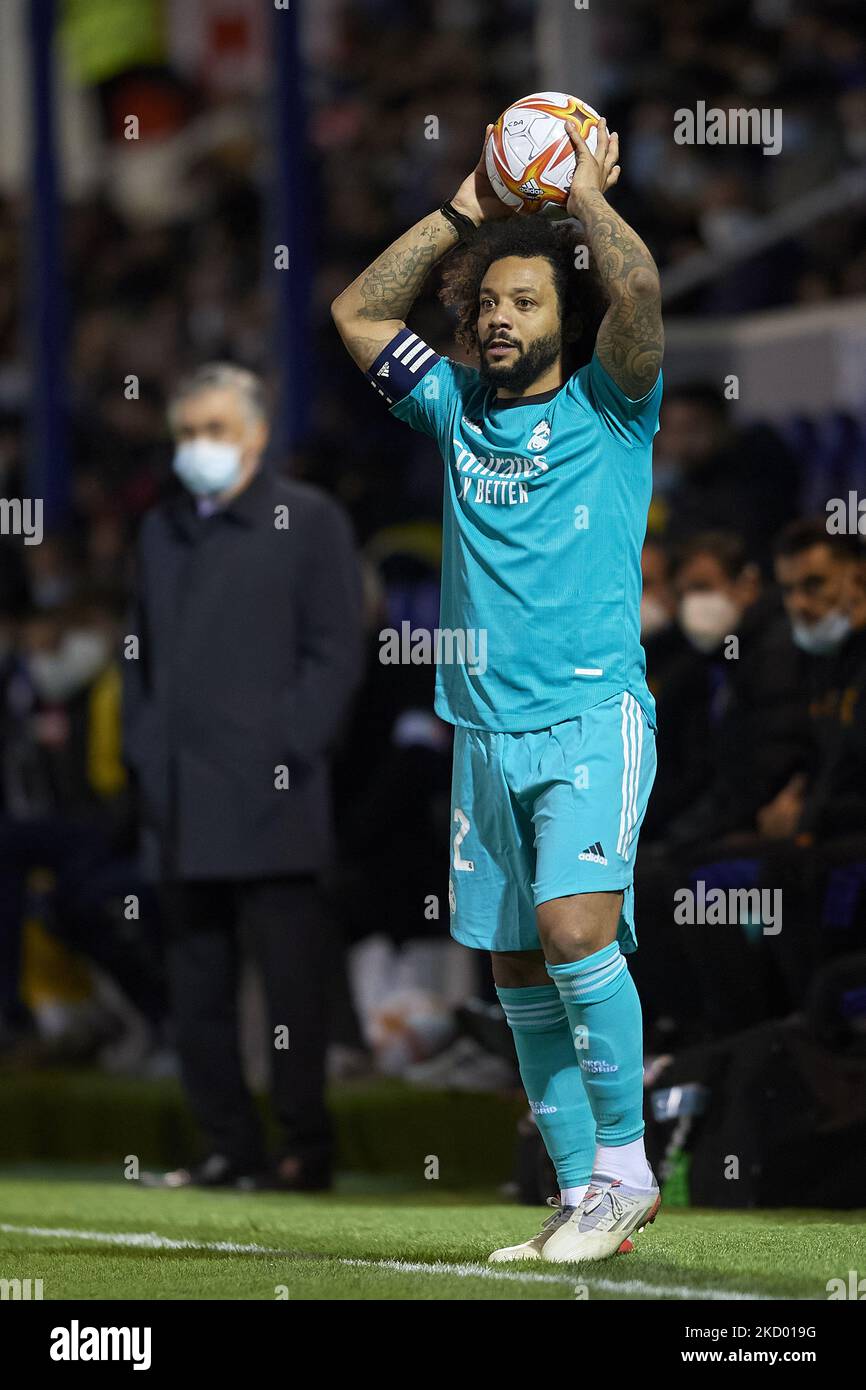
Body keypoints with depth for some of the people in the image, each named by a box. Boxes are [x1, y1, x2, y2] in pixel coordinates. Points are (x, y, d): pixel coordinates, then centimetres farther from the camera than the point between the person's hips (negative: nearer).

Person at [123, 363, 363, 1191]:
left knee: (291, 981, -4)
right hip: (183, 807, 6)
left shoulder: (309, 522, 1)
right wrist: (144, 750, 9)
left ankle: (305, 1147, 2)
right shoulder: (162, 532, 18)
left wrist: (289, 751, -11)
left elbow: (335, 654, -3)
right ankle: (230, 1146, 10)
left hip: (270, 804, -6)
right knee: (197, 987, 5)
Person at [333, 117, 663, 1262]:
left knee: (575, 929, -22)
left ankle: (627, 1164, -11)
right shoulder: (456, 406, 15)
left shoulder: (608, 406, 1)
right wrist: (463, 213, 14)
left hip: (593, 717, -6)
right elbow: (356, 312, 18)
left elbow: (638, 290, -16)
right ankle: (585, 1197, 10)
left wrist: (586, 189, -2)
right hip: (485, 730, 6)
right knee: (521, 979, 4)